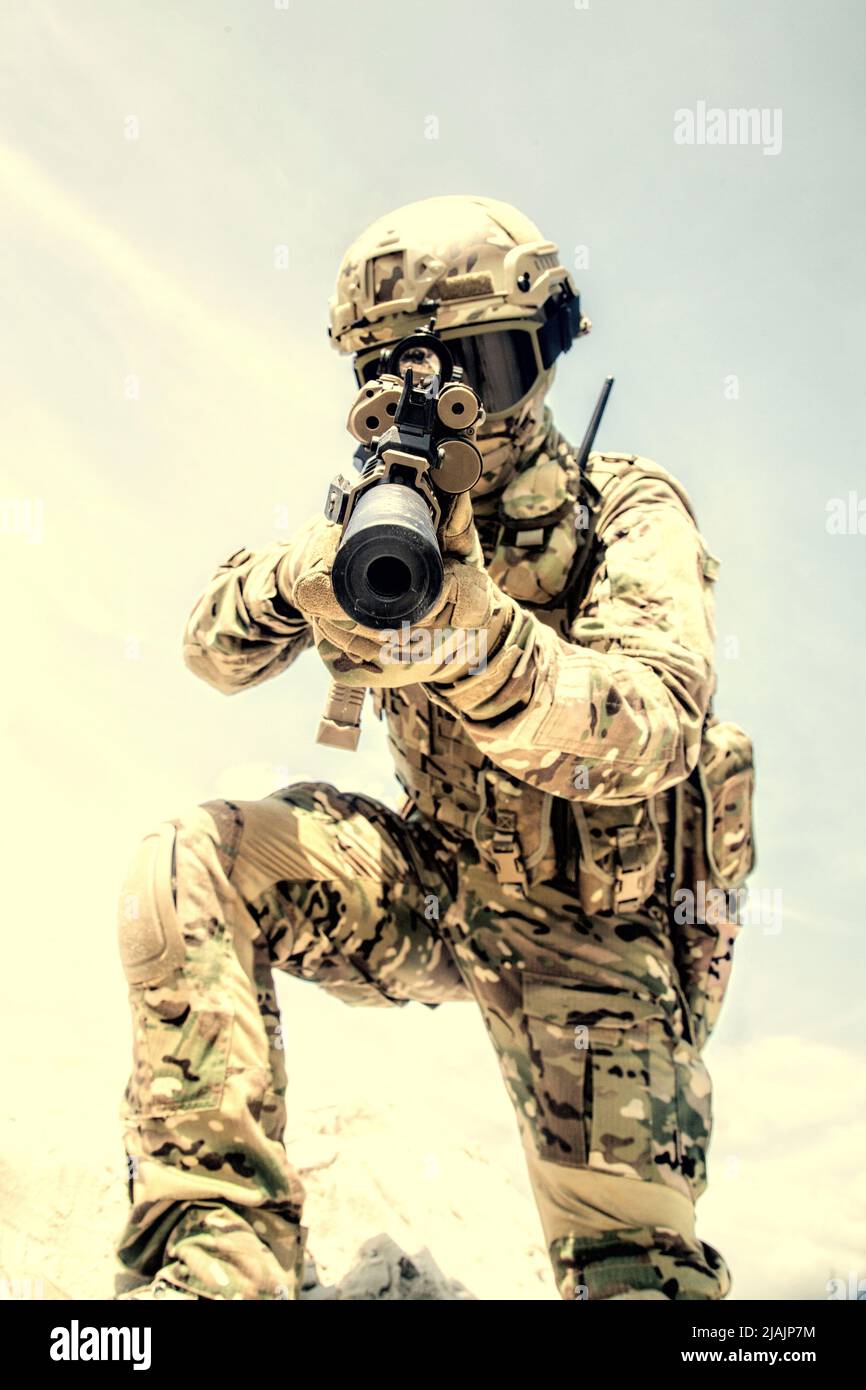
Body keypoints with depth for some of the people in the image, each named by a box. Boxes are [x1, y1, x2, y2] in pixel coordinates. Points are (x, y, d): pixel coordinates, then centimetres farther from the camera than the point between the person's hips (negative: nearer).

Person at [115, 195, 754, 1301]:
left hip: (588, 932, -3)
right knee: (185, 867, -21)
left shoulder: (627, 515, -13)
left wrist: (476, 641, -51)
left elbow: (654, 733, -31)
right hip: (433, 890, 4)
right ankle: (214, 1245, -17)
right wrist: (300, 578, -32)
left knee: (633, 1267, -13)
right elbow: (216, 650, -7)